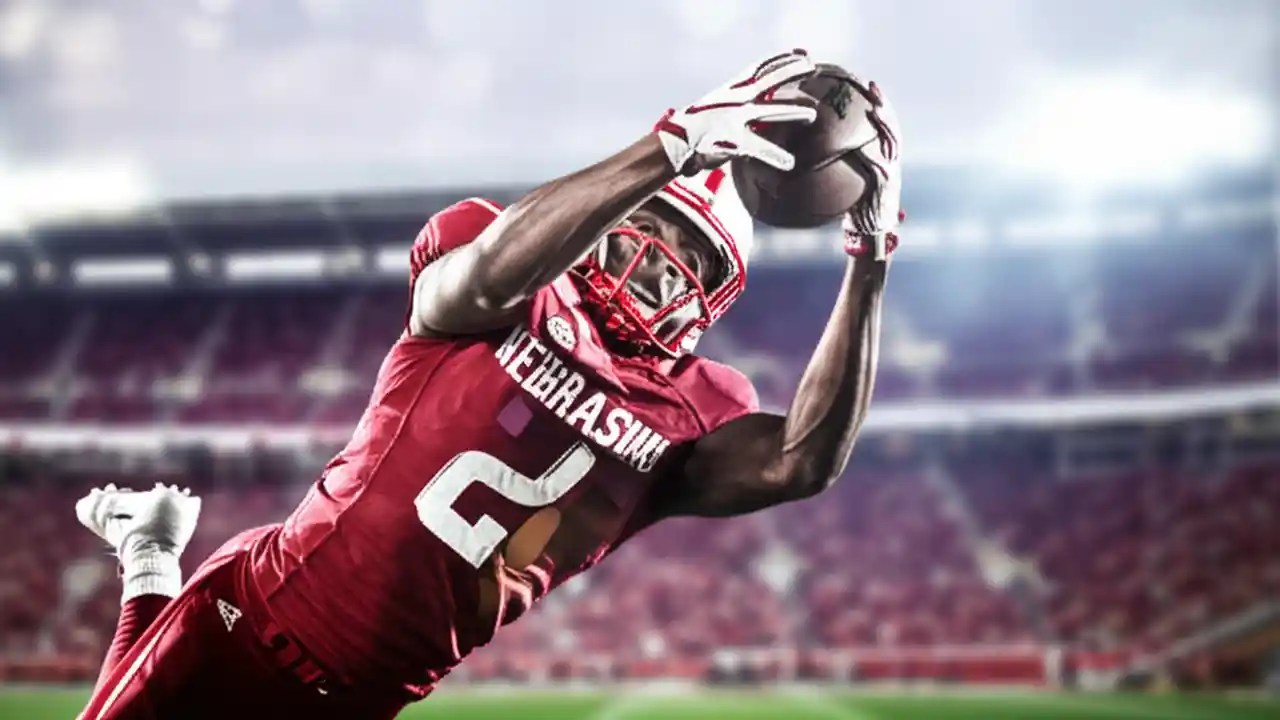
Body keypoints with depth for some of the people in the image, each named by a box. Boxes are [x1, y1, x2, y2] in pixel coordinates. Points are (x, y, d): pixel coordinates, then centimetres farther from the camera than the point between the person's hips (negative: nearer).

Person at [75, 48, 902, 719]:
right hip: (250, 630, -3)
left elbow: (801, 463, -20)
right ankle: (151, 550, 41)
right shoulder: (506, 309, -10)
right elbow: (486, 276, -35)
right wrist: (680, 142, -42)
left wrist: (869, 258, -23)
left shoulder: (686, 415, -1)